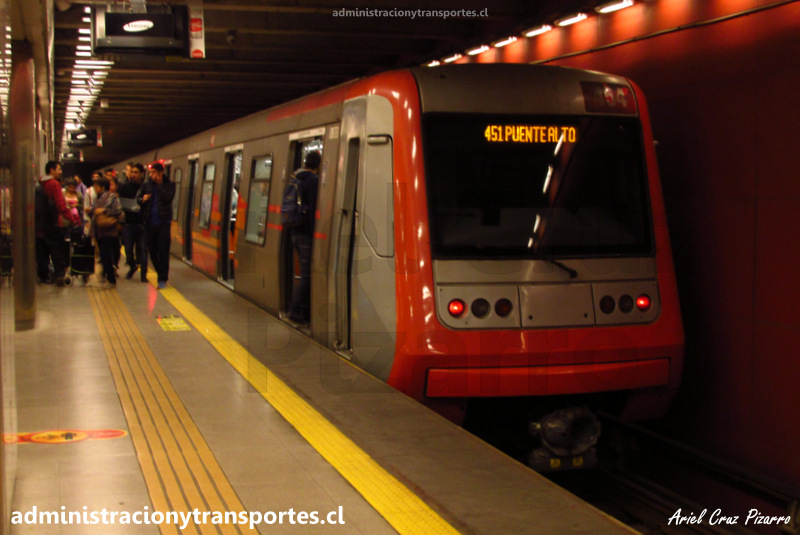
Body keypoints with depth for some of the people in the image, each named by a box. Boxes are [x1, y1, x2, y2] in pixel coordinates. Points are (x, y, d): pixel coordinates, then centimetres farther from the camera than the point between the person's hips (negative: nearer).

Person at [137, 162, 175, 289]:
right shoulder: (146, 185, 10)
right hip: (150, 222, 4)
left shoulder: (169, 184, 1)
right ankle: (161, 273, 26)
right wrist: (142, 199, -10)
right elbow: (138, 198, 12)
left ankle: (162, 279, 1)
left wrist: (159, 184, -12)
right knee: (151, 250, 9)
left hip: (163, 222, -4)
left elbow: (168, 198, -15)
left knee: (163, 252, -4)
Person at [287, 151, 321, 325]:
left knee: (305, 273, 14)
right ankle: (295, 310, -7)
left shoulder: (297, 179, 14)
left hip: (295, 231, 9)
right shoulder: (314, 181, -13)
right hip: (307, 234, -9)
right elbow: (313, 209, -20)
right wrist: (314, 232, -18)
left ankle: (306, 311, 16)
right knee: (307, 275, -5)